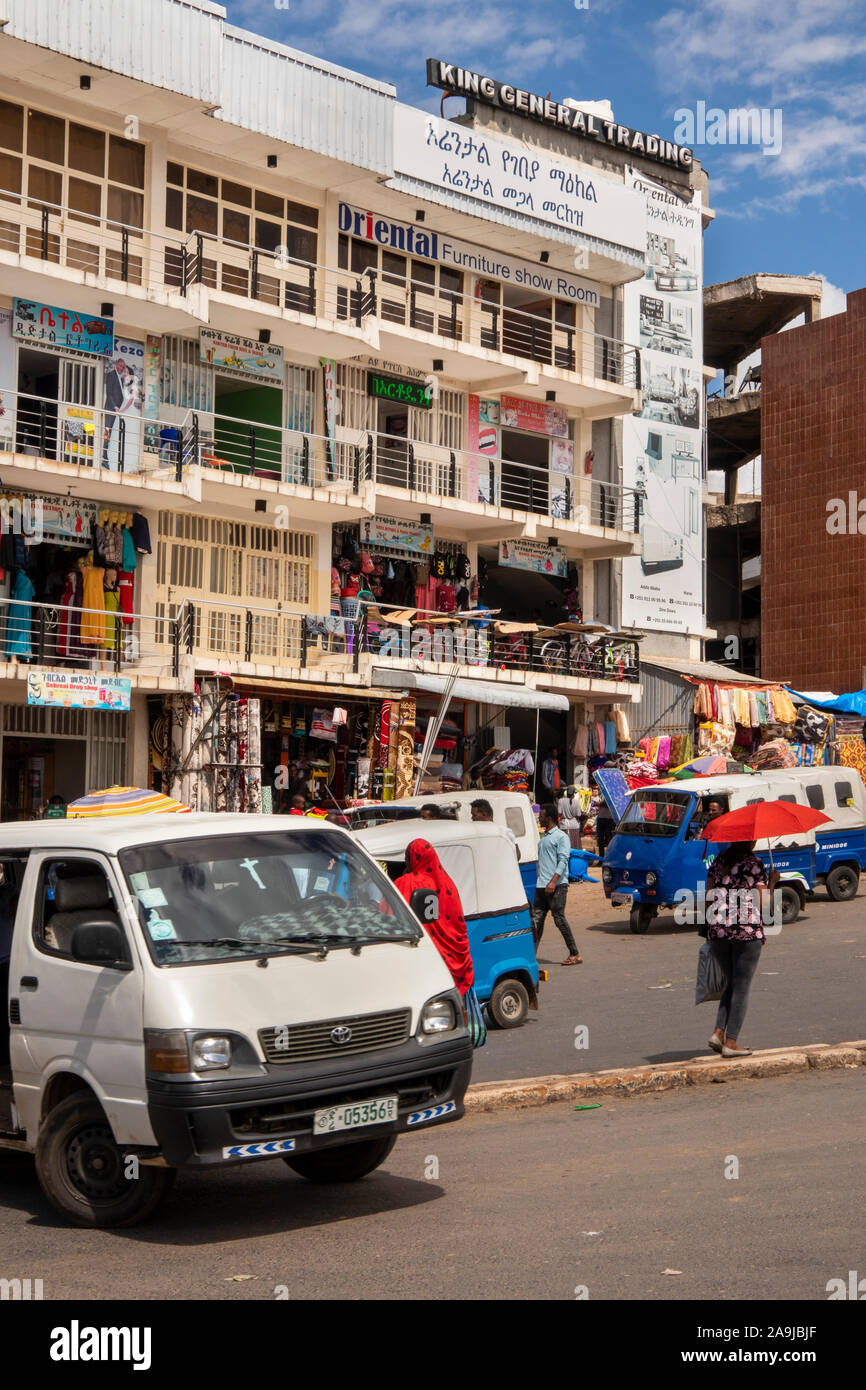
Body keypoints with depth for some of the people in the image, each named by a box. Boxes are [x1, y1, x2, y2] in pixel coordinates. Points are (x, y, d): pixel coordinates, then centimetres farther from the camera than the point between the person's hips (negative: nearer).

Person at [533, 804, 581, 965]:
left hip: (557, 886, -8)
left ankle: (575, 954, -2)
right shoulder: (543, 838, 22)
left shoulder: (561, 837, -4)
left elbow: (563, 860, -13)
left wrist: (553, 881, -22)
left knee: (559, 919, -8)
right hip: (541, 886, 8)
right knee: (536, 920, 2)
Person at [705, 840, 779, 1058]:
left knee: (733, 984, 19)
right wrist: (772, 882, 9)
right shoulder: (754, 864, -6)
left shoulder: (718, 862, 9)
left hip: (717, 932, 5)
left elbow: (709, 898, 10)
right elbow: (762, 902, -7)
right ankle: (730, 1042, 3)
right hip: (747, 933, -5)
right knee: (741, 988, 4)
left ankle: (718, 1033, 7)